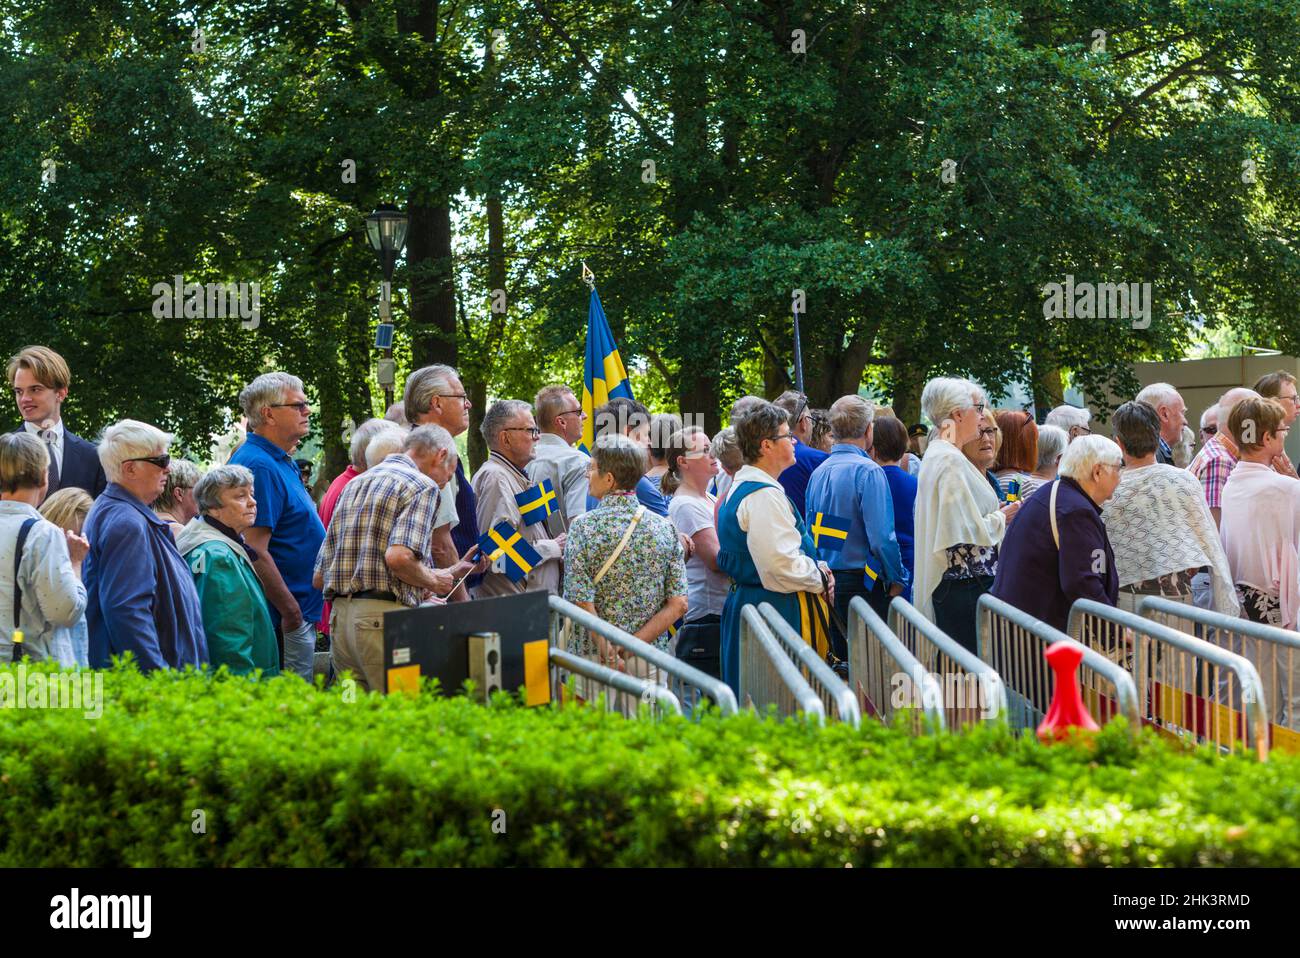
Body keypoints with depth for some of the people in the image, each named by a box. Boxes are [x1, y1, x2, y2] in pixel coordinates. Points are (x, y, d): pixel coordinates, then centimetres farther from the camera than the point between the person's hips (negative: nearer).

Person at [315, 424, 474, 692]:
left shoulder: (354, 485, 22)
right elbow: (399, 557, -21)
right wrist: (433, 582, -1)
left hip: (339, 619, 8)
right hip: (386, 616, -8)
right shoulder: (423, 486, -2)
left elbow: (319, 578, 21)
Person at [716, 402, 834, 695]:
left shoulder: (740, 488, 16)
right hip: (776, 610, -11)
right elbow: (781, 565, -25)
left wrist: (817, 569, 11)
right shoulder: (765, 495, -18)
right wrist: (820, 580, -7)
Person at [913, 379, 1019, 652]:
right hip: (964, 584, -11)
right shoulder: (951, 461, -16)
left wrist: (994, 515, 17)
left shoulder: (935, 455, 15)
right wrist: (1001, 518, -5)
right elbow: (966, 532, -21)